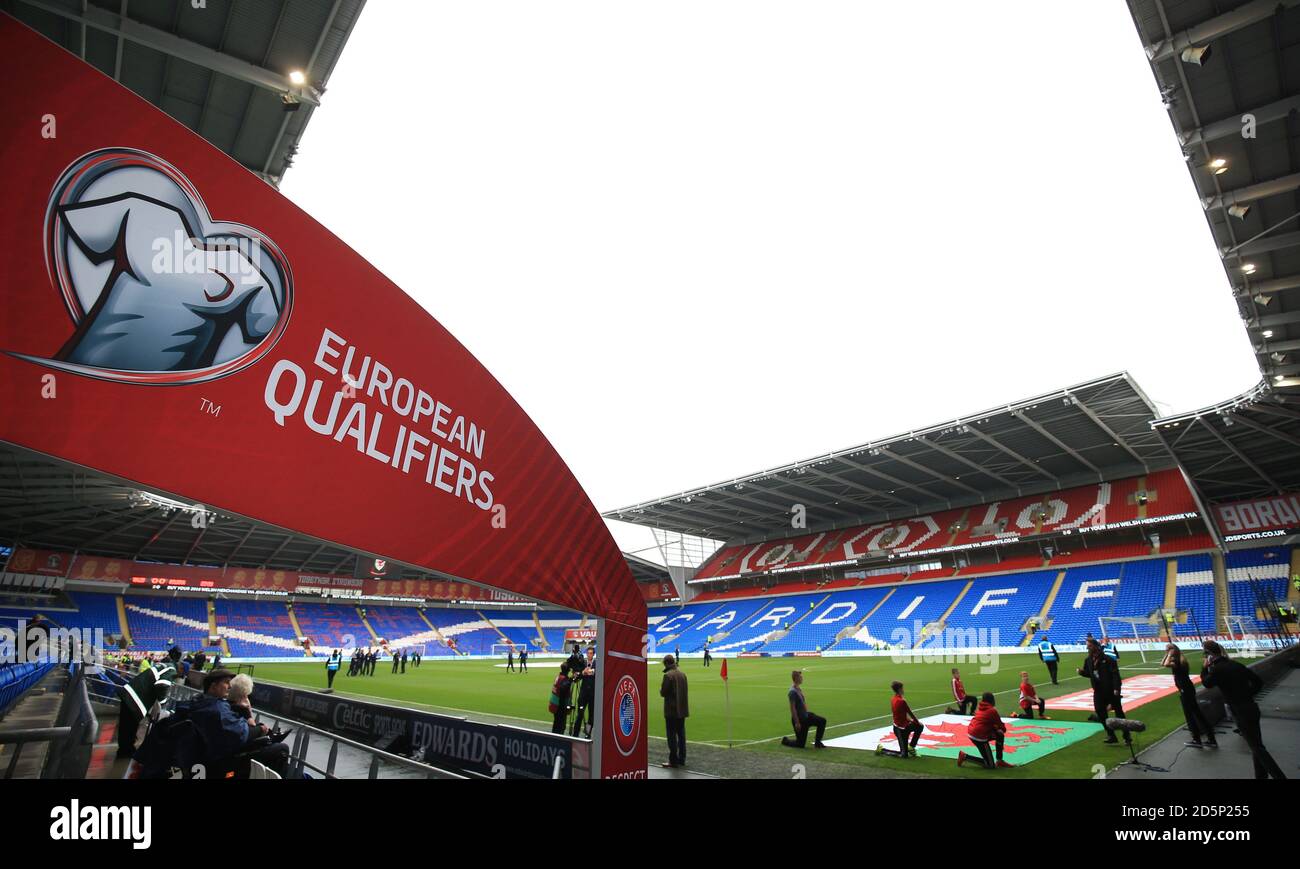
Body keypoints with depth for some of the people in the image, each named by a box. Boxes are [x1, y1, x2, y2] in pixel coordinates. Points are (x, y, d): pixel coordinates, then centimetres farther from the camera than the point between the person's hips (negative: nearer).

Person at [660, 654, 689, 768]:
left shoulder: (668, 675, -17)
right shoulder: (682, 674, 5)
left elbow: (663, 693, -15)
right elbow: (684, 690, 12)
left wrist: (660, 689, 5)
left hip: (672, 710, -7)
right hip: (682, 709, 7)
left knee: (672, 735, 1)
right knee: (681, 734, 15)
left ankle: (673, 760, 4)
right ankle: (682, 759, 21)